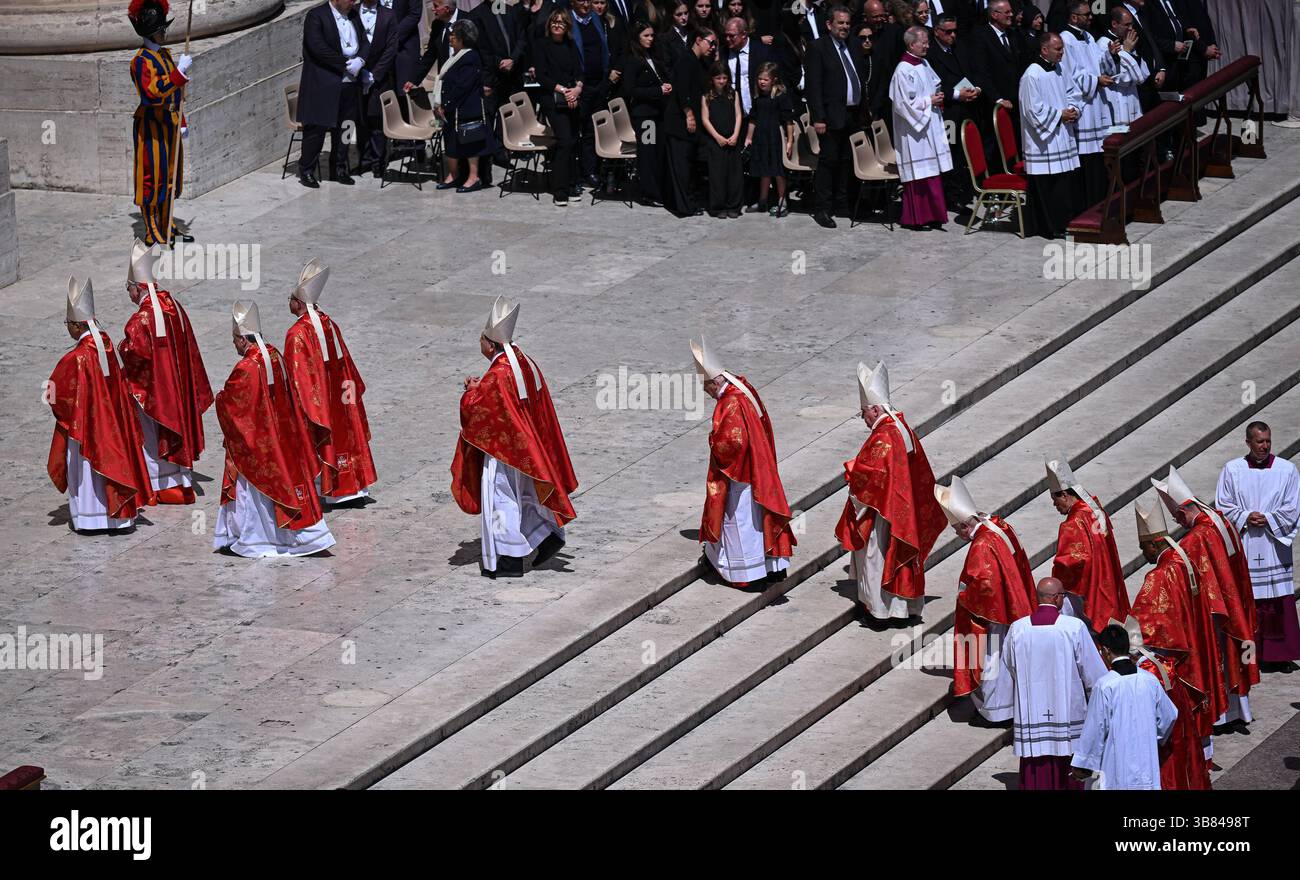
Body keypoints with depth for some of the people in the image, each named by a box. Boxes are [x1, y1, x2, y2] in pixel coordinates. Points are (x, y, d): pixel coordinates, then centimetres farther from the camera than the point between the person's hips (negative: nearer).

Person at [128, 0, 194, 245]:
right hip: (151, 127, -9)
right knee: (152, 178, -4)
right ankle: (152, 233, 1)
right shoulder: (142, 61, -17)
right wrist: (179, 72, -31)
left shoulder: (165, 54, 11)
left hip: (169, 125, 9)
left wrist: (181, 123, 18)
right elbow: (153, 94, -30)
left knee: (170, 177, 15)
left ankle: (167, 225, 27)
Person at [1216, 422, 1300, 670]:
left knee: (1278, 602, -1)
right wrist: (1245, 517, -11)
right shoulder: (1232, 470, 4)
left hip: (1274, 545, 0)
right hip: (1242, 547, 0)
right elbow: (1223, 505, 3)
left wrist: (1267, 519, -10)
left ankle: (1279, 654, 5)